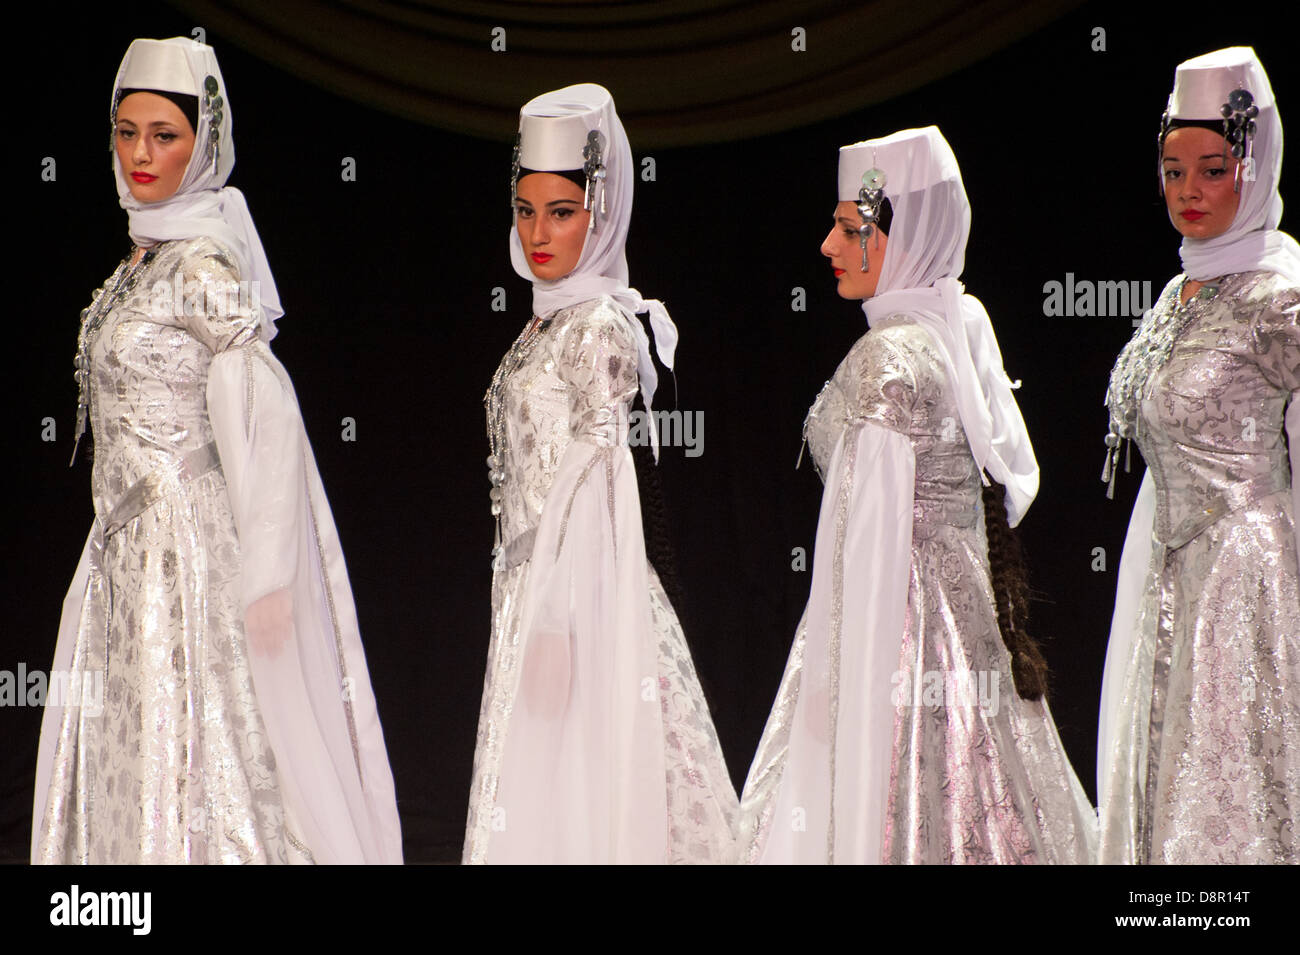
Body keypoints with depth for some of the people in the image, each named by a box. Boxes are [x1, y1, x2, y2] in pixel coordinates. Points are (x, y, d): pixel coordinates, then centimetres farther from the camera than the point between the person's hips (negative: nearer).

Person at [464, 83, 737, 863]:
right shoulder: (549, 323, 13)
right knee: (537, 802, 9)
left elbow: (598, 485, -16)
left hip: (580, 595, -9)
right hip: (539, 596, 9)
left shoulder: (600, 325, -12)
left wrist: (555, 626, -19)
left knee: (568, 812, -7)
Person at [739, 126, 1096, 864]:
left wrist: (835, 680, -16)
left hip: (894, 626, -9)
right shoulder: (965, 332, 8)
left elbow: (870, 539, -18)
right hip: (974, 614, 9)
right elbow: (1018, 477, 15)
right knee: (974, 812, 11)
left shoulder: (887, 360, -16)